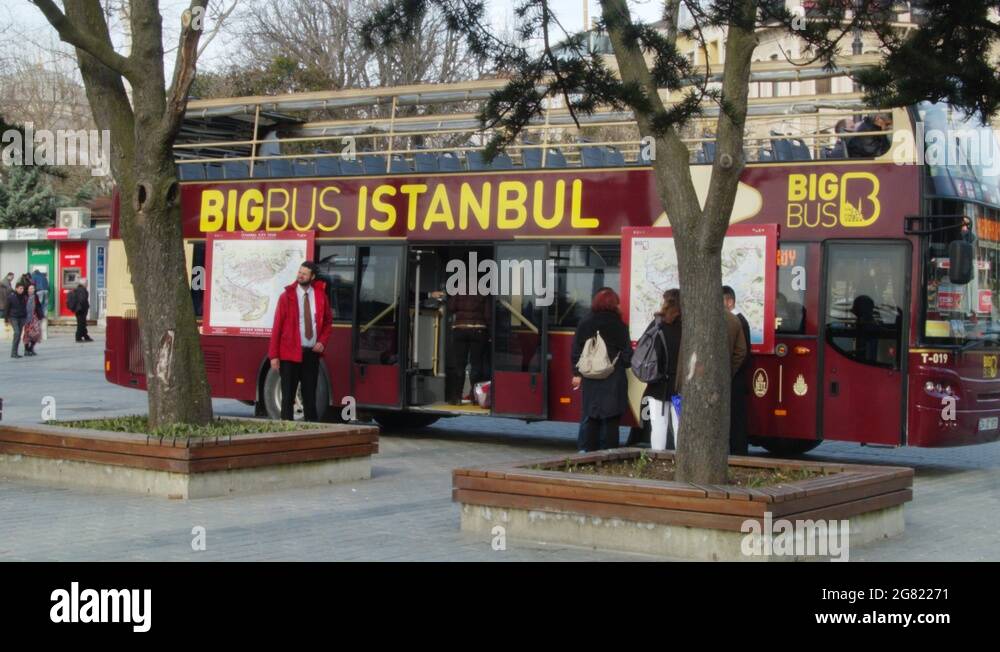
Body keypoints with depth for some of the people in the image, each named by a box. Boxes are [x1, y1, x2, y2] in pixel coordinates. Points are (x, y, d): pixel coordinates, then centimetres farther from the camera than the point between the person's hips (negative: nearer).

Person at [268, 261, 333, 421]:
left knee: (310, 395, 7)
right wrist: (274, 355, -8)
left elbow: (328, 322, 17)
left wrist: (322, 342, -1)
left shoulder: (320, 296, 6)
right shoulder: (287, 296, -2)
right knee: (288, 395, 0)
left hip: (312, 353, 3)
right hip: (290, 354, -2)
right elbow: (277, 326, -4)